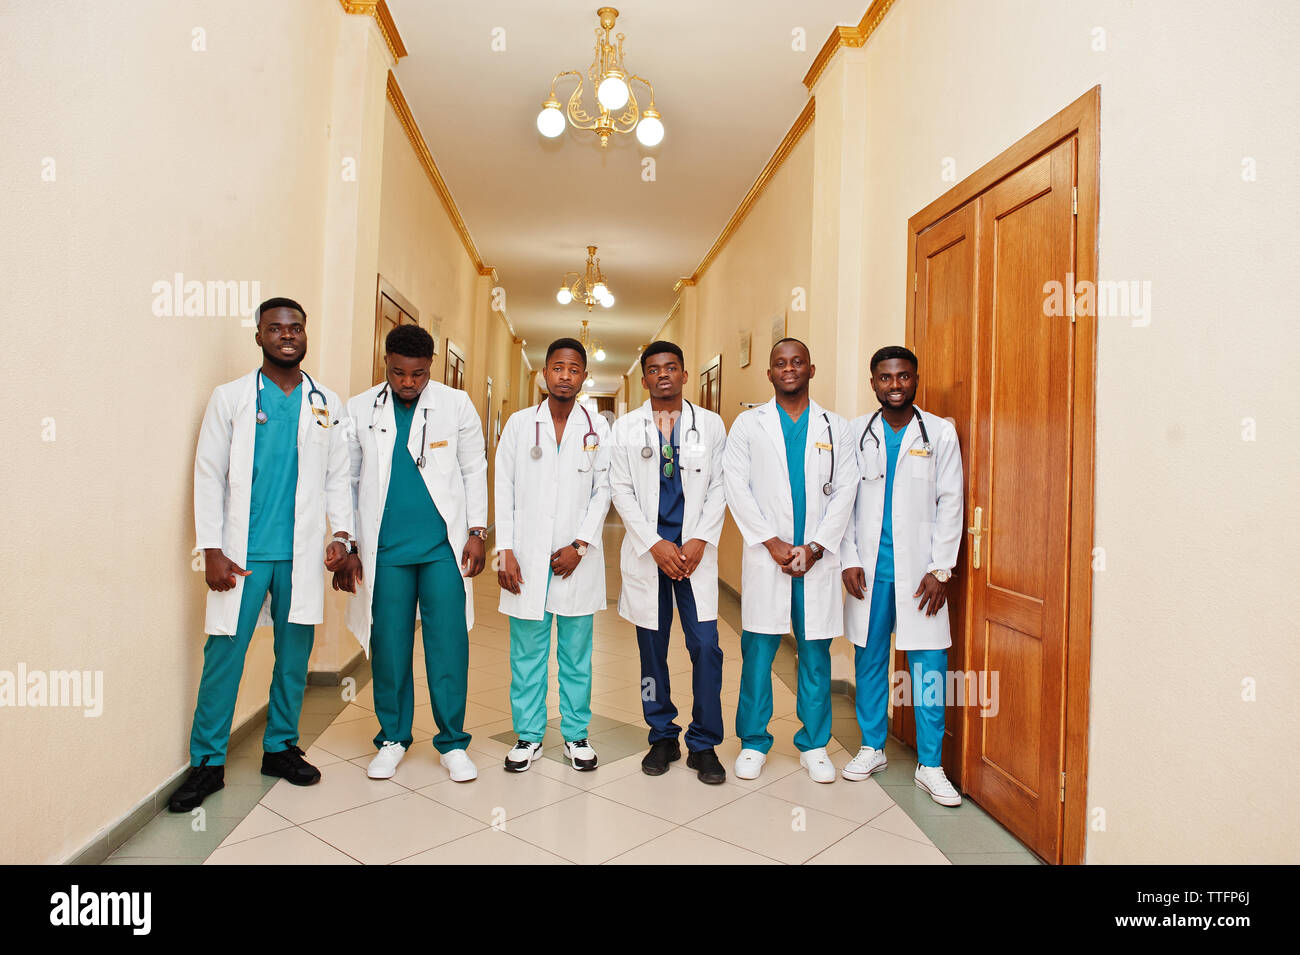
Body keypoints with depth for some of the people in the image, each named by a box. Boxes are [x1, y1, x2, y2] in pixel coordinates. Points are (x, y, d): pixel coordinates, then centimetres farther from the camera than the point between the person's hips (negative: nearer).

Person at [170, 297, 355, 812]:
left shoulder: (327, 405, 10)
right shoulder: (230, 398, 4)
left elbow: (338, 477, 11)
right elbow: (209, 476, 1)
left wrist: (341, 532, -2)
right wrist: (211, 550, -6)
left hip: (302, 555, 2)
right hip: (242, 554, -2)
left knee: (294, 655, 9)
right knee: (224, 655, 0)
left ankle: (281, 747, 25)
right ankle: (207, 762, 14)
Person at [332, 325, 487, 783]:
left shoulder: (456, 404, 3)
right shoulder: (359, 410, 5)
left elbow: (474, 471, 8)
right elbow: (347, 482, 10)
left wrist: (477, 531, 1)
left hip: (443, 544, -1)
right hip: (385, 548, 1)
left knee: (449, 643, 0)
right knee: (389, 643, 6)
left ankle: (452, 742, 14)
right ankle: (393, 738, 24)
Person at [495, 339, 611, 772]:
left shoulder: (598, 428, 5)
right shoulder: (519, 423, 5)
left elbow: (603, 490, 3)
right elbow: (504, 489, 4)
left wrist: (579, 545, -6)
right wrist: (505, 551, -3)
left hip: (576, 558, 0)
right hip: (527, 557, 0)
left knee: (576, 652, 8)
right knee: (527, 652, 7)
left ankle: (576, 734, 22)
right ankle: (528, 736, 20)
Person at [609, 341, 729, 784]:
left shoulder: (711, 425, 8)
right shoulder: (626, 427, 6)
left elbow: (719, 486, 5)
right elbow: (620, 489, 1)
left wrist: (700, 540, -8)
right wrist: (655, 544, -8)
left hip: (696, 548, 0)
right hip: (646, 548, 1)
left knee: (706, 645, -5)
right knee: (651, 646, 7)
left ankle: (703, 744, 10)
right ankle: (662, 737, 23)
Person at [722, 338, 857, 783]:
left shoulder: (836, 427, 10)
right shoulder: (748, 424, 7)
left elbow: (845, 492, 4)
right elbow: (736, 488, 0)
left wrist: (815, 547, -7)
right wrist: (772, 542, -8)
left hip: (818, 558, 1)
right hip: (766, 555, -1)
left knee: (816, 654, 6)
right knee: (757, 653, 2)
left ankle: (813, 746, 21)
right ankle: (754, 743, 17)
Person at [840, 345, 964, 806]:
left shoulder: (940, 433, 2)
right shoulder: (856, 432, 6)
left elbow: (950, 505, 0)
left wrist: (941, 570, -6)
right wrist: (849, 560, -2)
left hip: (920, 569, -1)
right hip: (869, 569, 2)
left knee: (929, 665, -1)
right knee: (869, 659, 10)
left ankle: (930, 765, 12)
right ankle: (872, 748, 26)